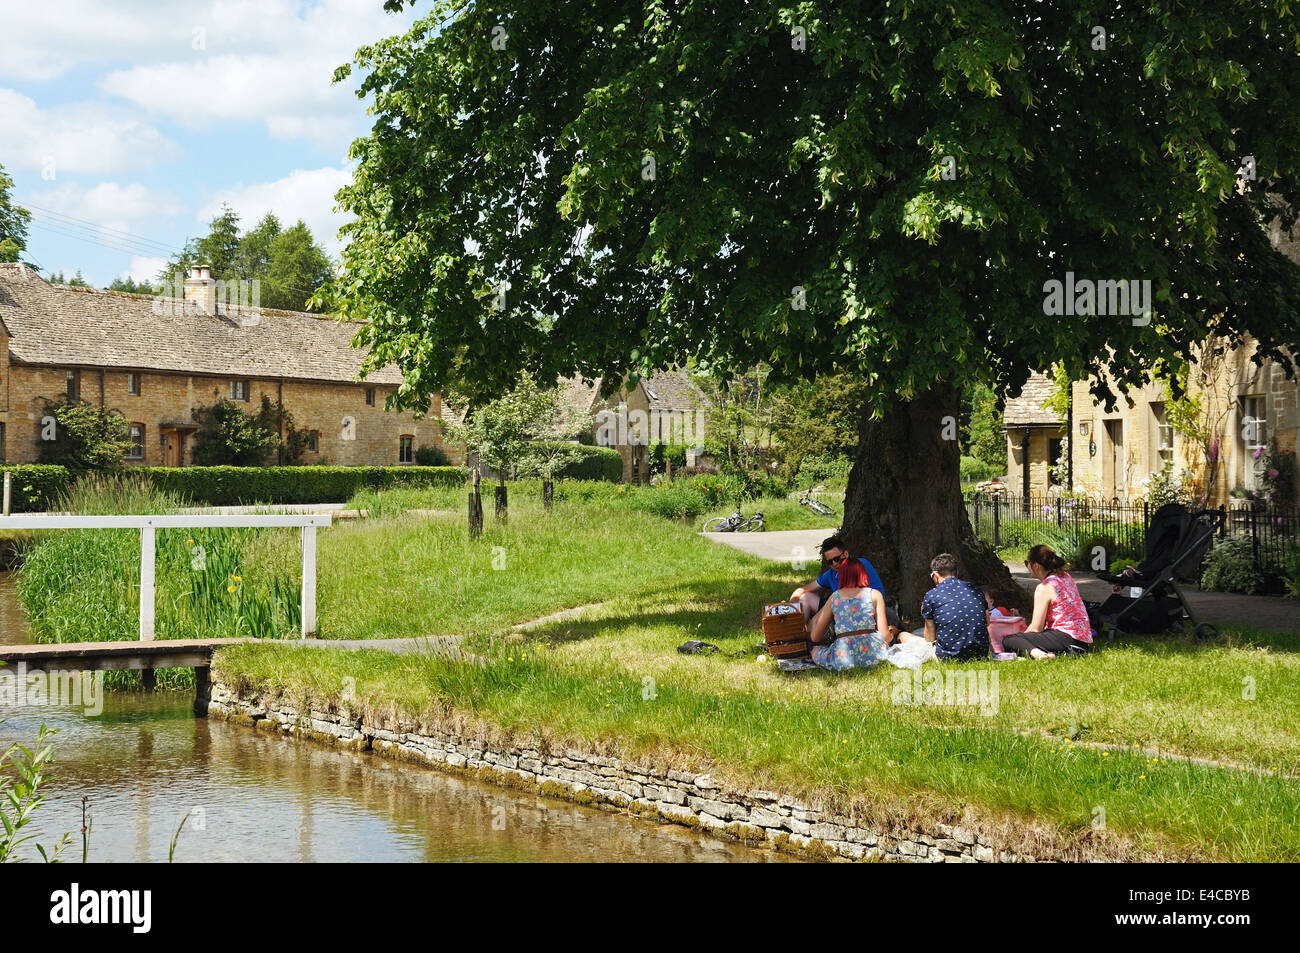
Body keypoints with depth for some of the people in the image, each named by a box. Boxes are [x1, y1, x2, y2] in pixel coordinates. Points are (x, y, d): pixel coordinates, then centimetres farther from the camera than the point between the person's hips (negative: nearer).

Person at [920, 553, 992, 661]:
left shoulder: (931, 595, -4)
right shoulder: (976, 589, 6)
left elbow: (930, 639, 4)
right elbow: (987, 623, 18)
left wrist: (925, 613, 21)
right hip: (981, 654, 4)